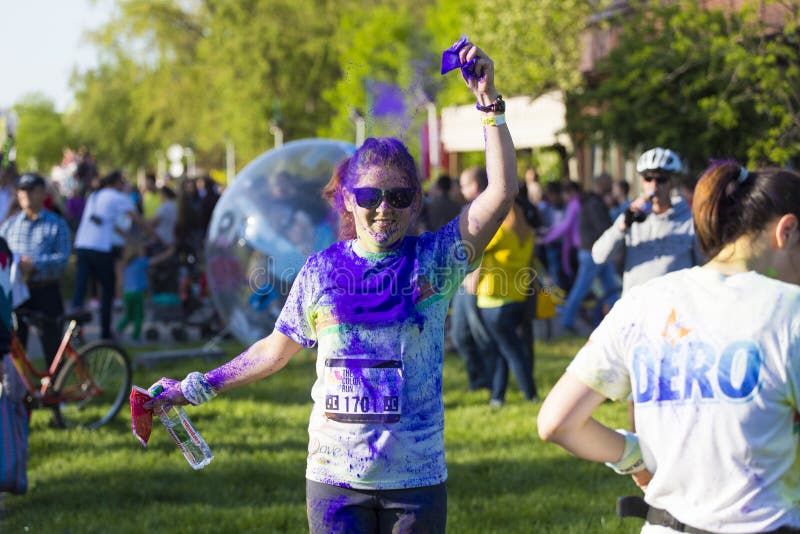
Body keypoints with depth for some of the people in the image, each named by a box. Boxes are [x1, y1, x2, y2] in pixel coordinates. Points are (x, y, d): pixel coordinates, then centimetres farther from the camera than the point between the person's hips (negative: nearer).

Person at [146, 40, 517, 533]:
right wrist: (198, 388, 15)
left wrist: (490, 103, -18)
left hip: (417, 479, -1)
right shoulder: (321, 270, 3)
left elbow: (502, 192, -12)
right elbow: (276, 349, 15)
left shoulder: (434, 260, -2)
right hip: (335, 478, 1)